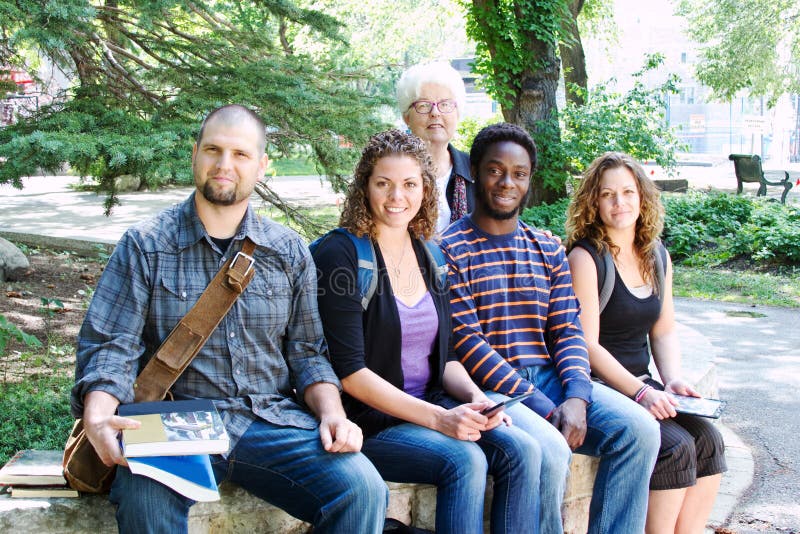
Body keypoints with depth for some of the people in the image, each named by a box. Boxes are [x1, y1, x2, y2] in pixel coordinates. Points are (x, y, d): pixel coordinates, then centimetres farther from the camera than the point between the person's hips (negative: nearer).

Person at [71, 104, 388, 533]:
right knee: (143, 495, -36)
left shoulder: (289, 251, 13)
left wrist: (332, 414, -6)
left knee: (363, 489, -23)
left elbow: (306, 353, 13)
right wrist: (98, 418, -21)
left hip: (272, 423, 3)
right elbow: (110, 347, -1)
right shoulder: (145, 245, 5)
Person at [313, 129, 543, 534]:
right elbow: (350, 371, -16)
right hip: (367, 419, -6)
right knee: (464, 460, -30)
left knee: (521, 450, -18)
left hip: (432, 406, 6)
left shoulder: (429, 254, 11)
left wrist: (476, 398, -7)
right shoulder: (340, 253, -9)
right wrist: (438, 418, -22)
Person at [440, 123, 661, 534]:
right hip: (490, 389, -5)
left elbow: (568, 331, 9)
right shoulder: (449, 250, -2)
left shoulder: (548, 250, 16)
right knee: (547, 448, -33)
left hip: (549, 377, 6)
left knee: (639, 429, -17)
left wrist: (577, 397, -13)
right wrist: (546, 410, -17)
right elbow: (466, 342, -11)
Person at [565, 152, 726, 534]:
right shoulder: (585, 257, -10)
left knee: (708, 438, -14)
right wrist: (641, 392, -23)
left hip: (642, 384, 7)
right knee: (675, 446, -23)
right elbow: (587, 344, -15)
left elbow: (664, 332, 15)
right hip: (597, 386, -6)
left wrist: (673, 380, -3)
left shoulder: (657, 256, 11)